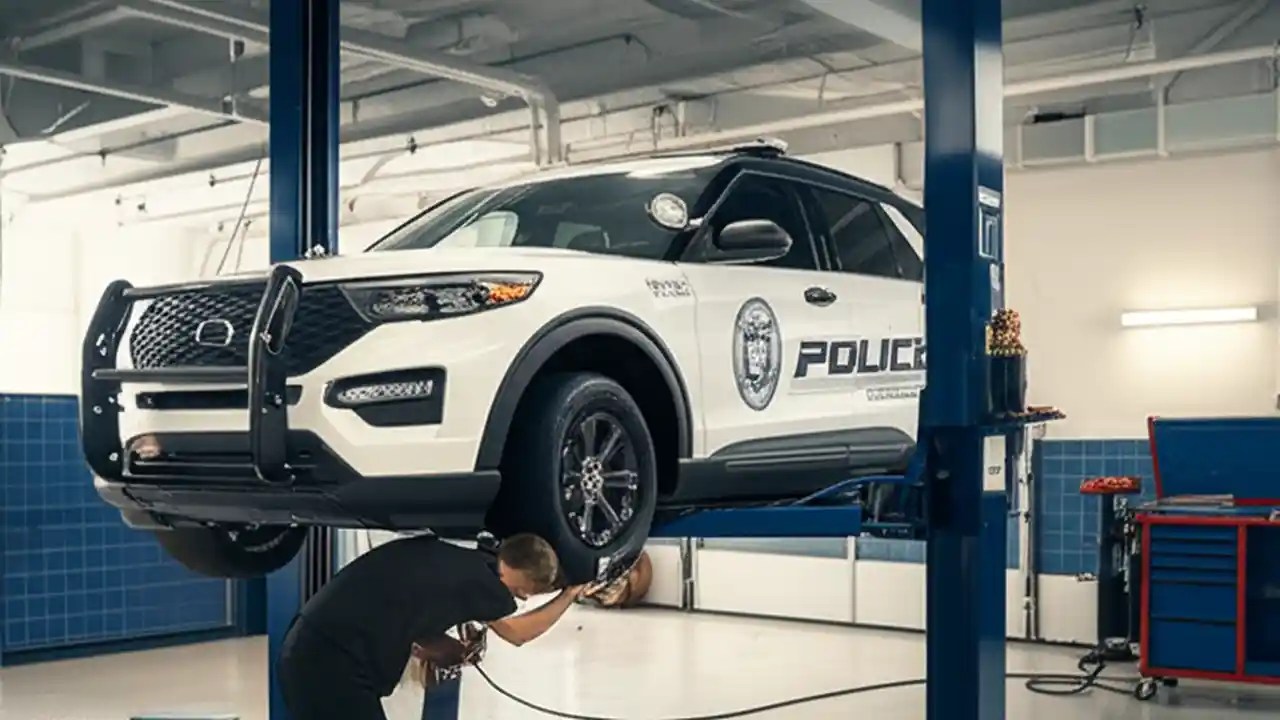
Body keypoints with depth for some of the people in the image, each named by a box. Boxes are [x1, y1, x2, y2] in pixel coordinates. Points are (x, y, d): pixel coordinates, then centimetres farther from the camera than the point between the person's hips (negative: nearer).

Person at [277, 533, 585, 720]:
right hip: (332, 663, -9)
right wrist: (570, 594, 22)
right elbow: (517, 633, 12)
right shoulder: (477, 576, -8)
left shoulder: (452, 562, 14)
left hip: (308, 649, 9)